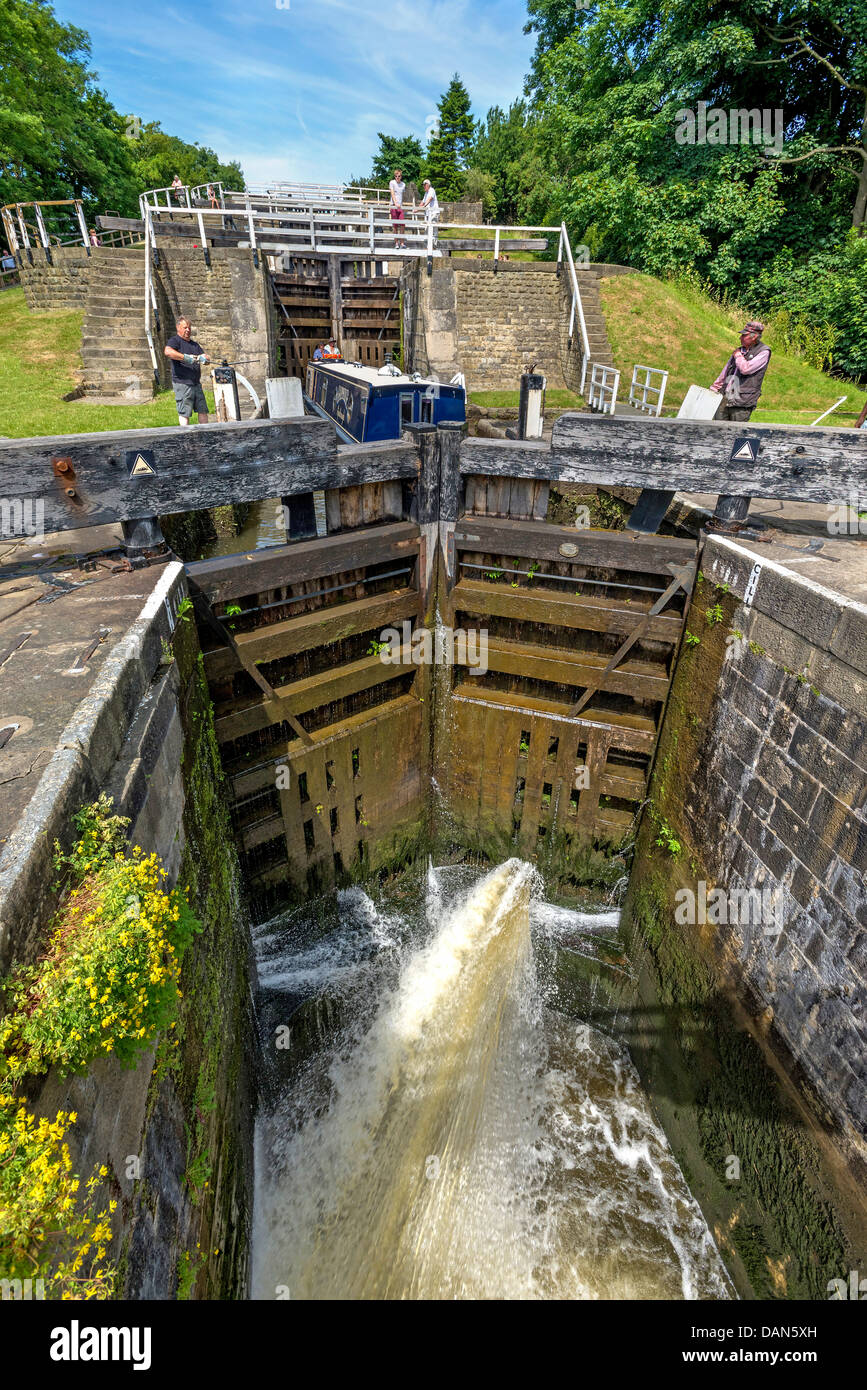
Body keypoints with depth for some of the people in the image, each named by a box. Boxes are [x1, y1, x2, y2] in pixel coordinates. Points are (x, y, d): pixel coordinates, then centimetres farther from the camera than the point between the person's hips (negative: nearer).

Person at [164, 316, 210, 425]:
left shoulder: (194, 344, 21)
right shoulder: (174, 340, -3)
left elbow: (207, 357, 12)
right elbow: (168, 352, -24)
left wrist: (203, 358, -13)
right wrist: (186, 357, -29)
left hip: (196, 383, 7)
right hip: (182, 383, -7)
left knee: (203, 411, 7)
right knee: (184, 413, -5)